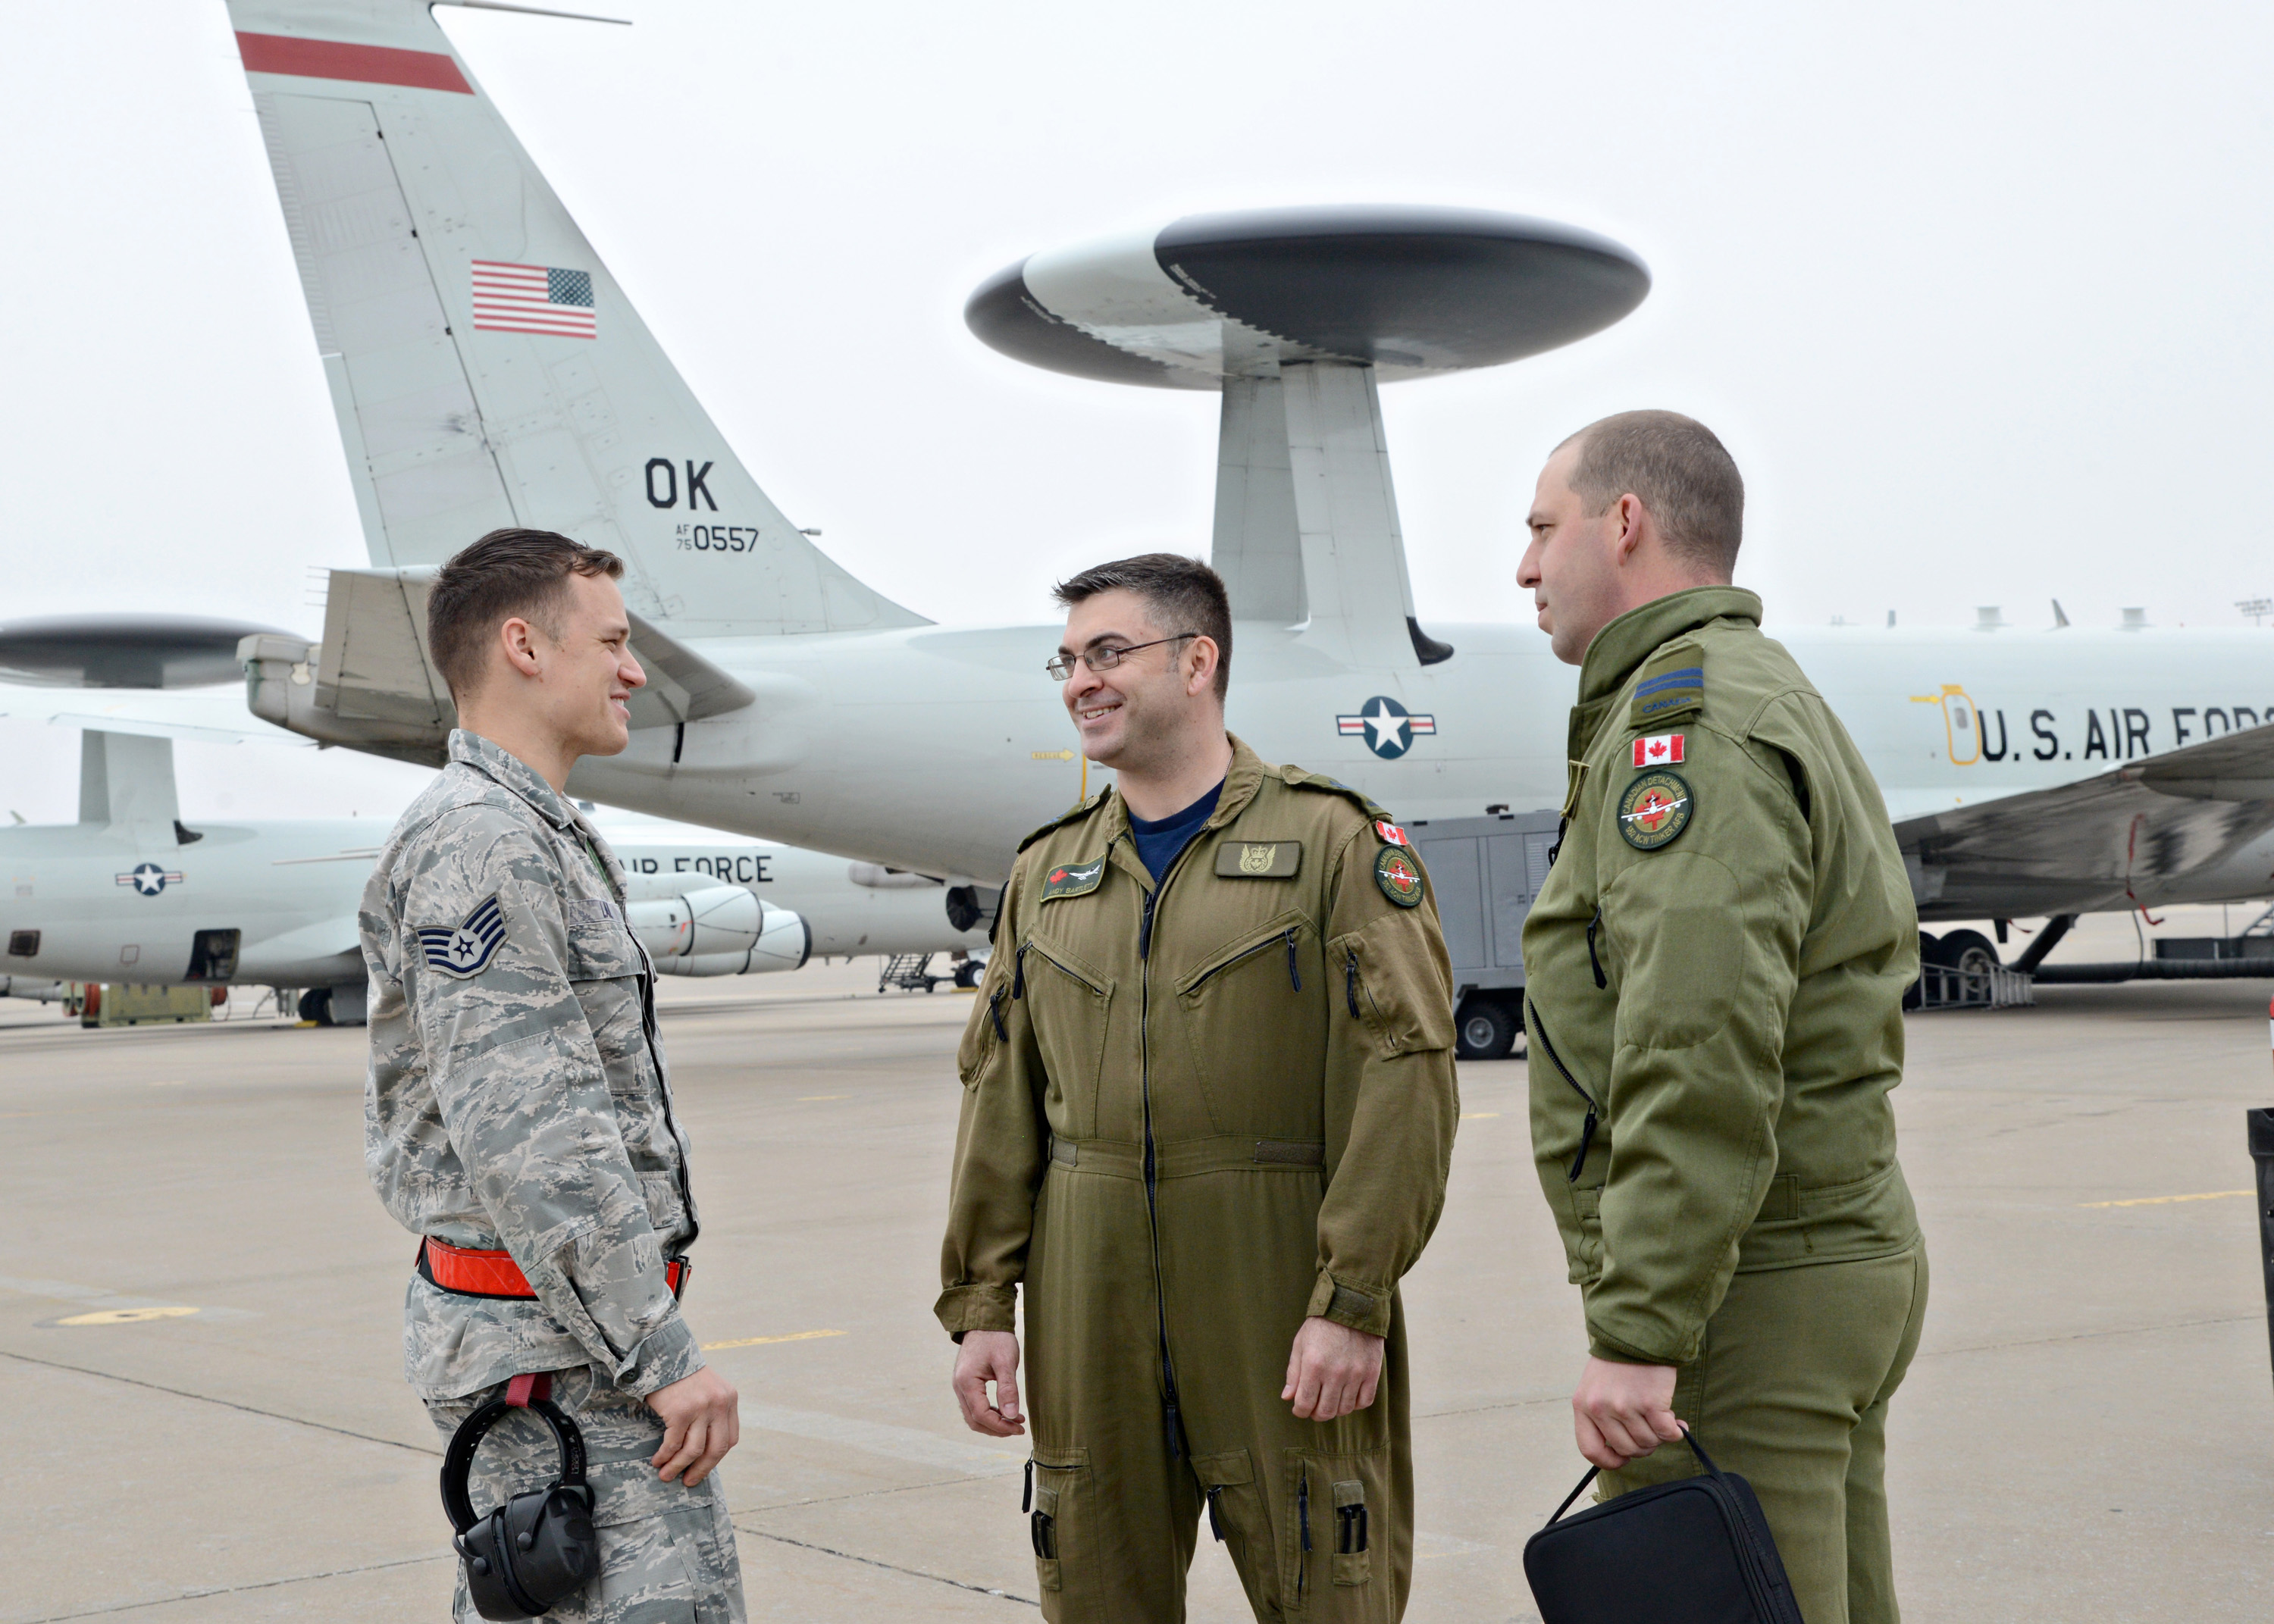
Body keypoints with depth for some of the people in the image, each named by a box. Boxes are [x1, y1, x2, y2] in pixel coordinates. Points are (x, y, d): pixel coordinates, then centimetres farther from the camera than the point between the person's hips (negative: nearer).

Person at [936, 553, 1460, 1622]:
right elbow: (1001, 1102, 12)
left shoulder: (1335, 843, -3)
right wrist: (981, 1304, 6)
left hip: (1281, 1307, -4)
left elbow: (1403, 1083, -11)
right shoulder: (1046, 873, 13)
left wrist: (1355, 1303, -17)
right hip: (1091, 1322, 4)